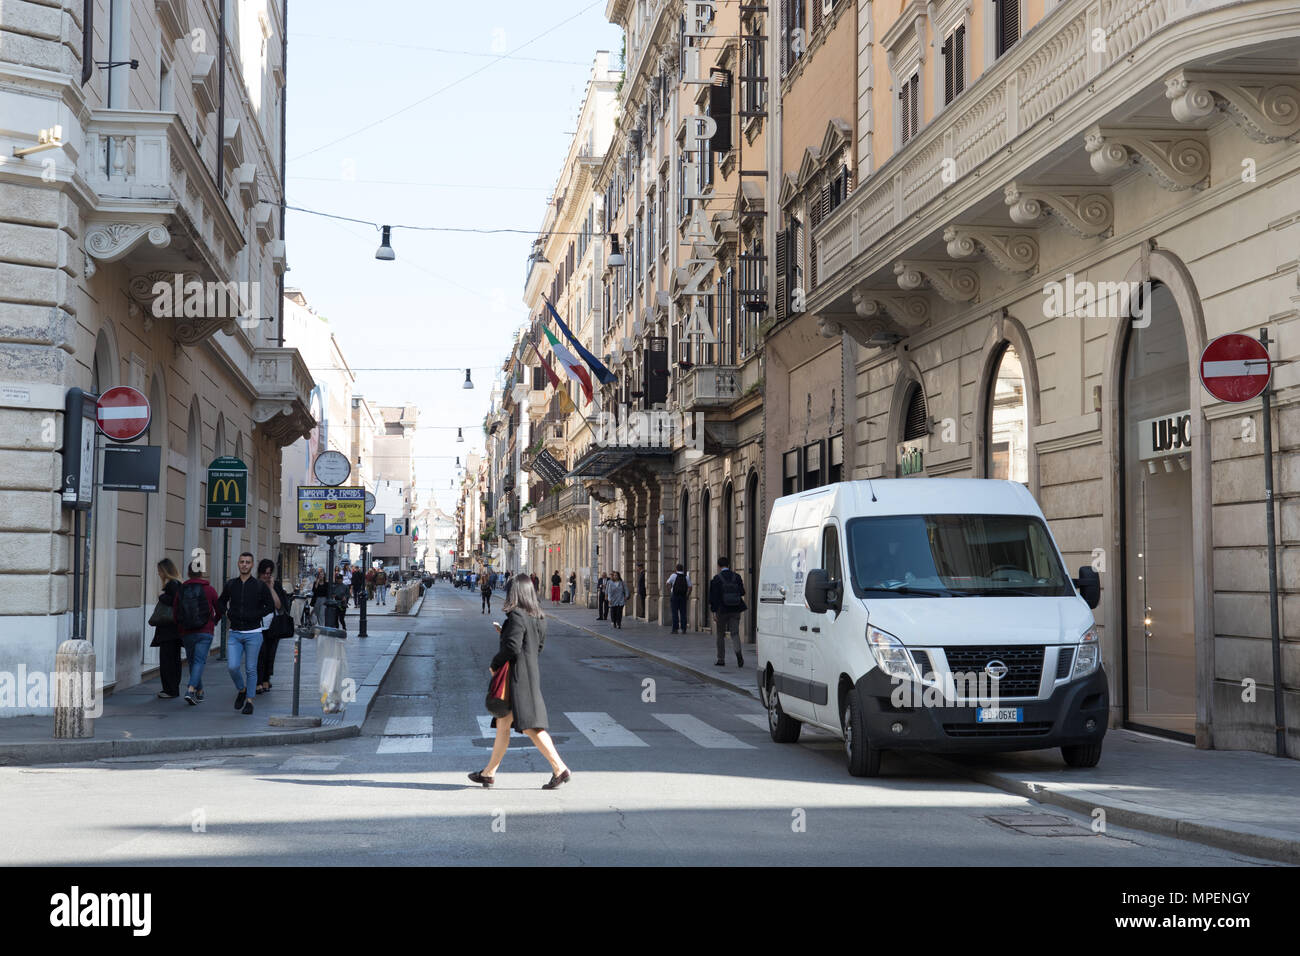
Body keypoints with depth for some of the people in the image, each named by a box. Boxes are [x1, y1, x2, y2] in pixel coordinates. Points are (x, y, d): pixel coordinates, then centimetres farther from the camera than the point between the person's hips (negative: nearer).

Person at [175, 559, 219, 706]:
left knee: (192, 661, 16)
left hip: (186, 633, 3)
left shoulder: (181, 591, 1)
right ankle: (191, 689, -23)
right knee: (199, 661, -4)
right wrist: (214, 621, 27)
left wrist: (180, 633, 16)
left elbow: (176, 614, 5)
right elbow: (219, 610, 6)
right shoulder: (209, 590, -4)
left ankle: (199, 692, 25)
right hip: (205, 632, -3)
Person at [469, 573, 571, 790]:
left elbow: (512, 647, -22)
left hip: (518, 678, -10)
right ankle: (489, 773, 20)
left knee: (530, 726, -12)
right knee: (503, 725, 14)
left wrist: (495, 664, -6)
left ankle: (559, 769, -14)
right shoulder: (538, 616, 10)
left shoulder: (517, 616, -16)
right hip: (530, 673, 10)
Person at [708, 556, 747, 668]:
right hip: (735, 610, 2)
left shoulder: (717, 579, -9)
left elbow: (714, 596, -12)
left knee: (721, 635, 10)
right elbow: (742, 592, 4)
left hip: (722, 610, -2)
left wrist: (714, 612, -10)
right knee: (735, 633, 3)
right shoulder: (736, 577, 1)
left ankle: (721, 660, 14)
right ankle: (738, 652, -24)